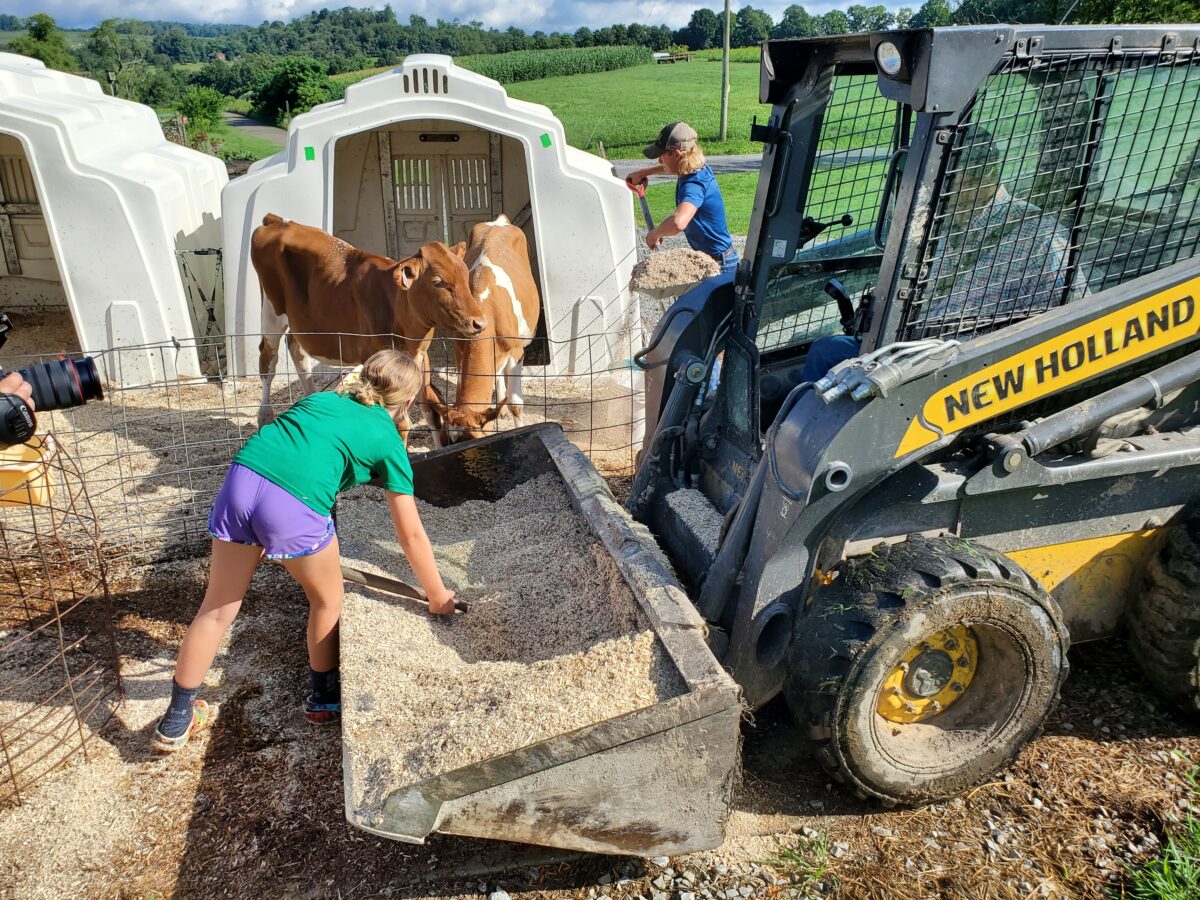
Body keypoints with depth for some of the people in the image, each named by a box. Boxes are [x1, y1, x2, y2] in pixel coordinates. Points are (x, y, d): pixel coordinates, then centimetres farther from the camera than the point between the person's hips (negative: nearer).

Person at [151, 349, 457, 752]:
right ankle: (323, 697, 40)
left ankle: (176, 721, 34)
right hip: (295, 505, -5)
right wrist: (438, 596, 27)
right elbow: (411, 535, 16)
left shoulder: (322, 398, 28)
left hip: (241, 477, 5)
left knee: (218, 608, 20)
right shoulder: (388, 441, 14)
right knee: (327, 600, 23)